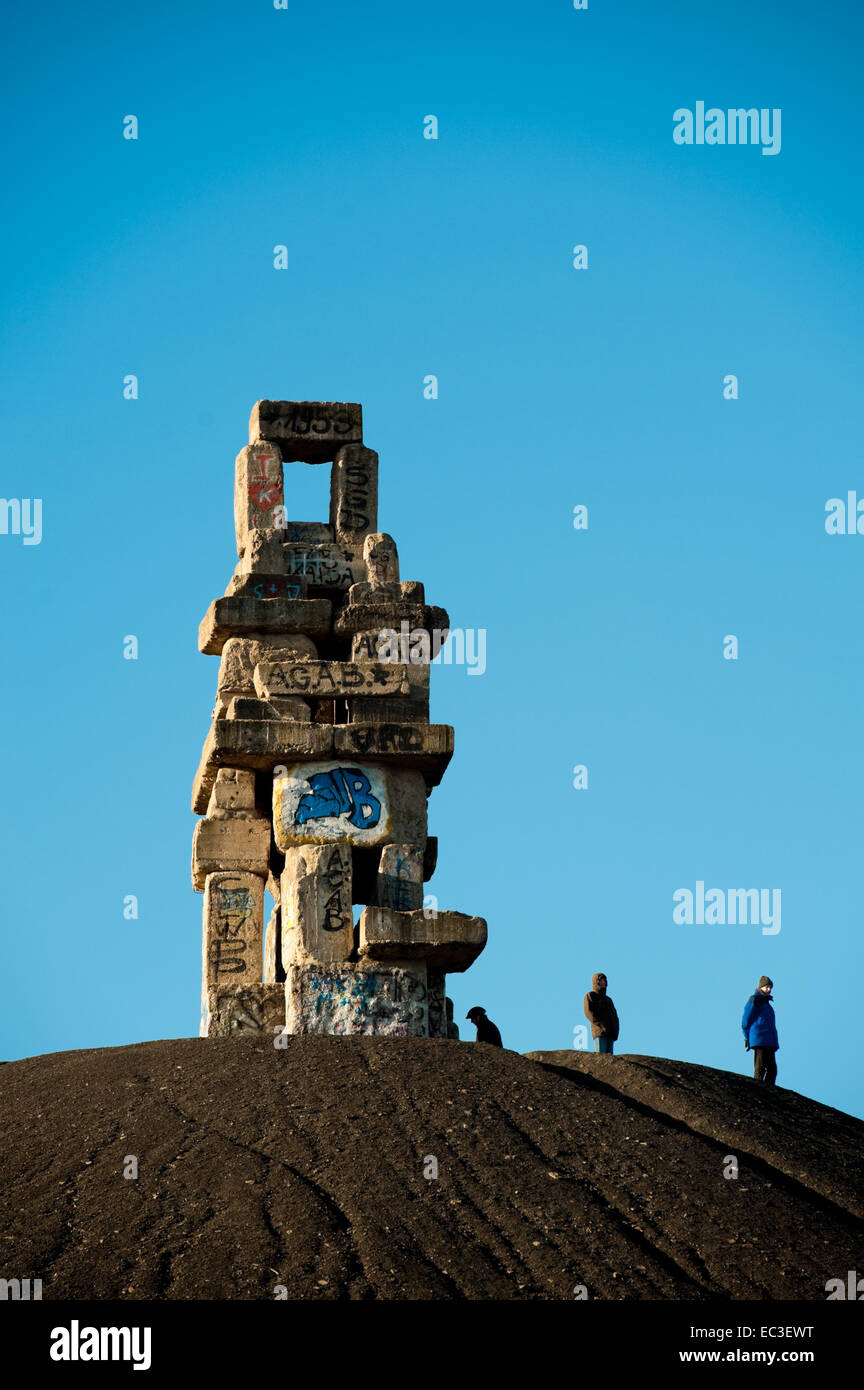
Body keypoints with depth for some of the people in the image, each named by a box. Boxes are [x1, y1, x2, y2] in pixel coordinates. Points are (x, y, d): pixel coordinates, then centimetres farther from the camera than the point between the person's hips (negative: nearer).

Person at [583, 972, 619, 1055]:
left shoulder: (608, 999, 27)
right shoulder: (590, 996, 8)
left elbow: (615, 1016, 22)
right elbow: (588, 1012, -6)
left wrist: (615, 1031, 4)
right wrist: (601, 1025, -13)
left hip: (610, 1034, 6)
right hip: (600, 1032, -6)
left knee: (609, 1056, -1)